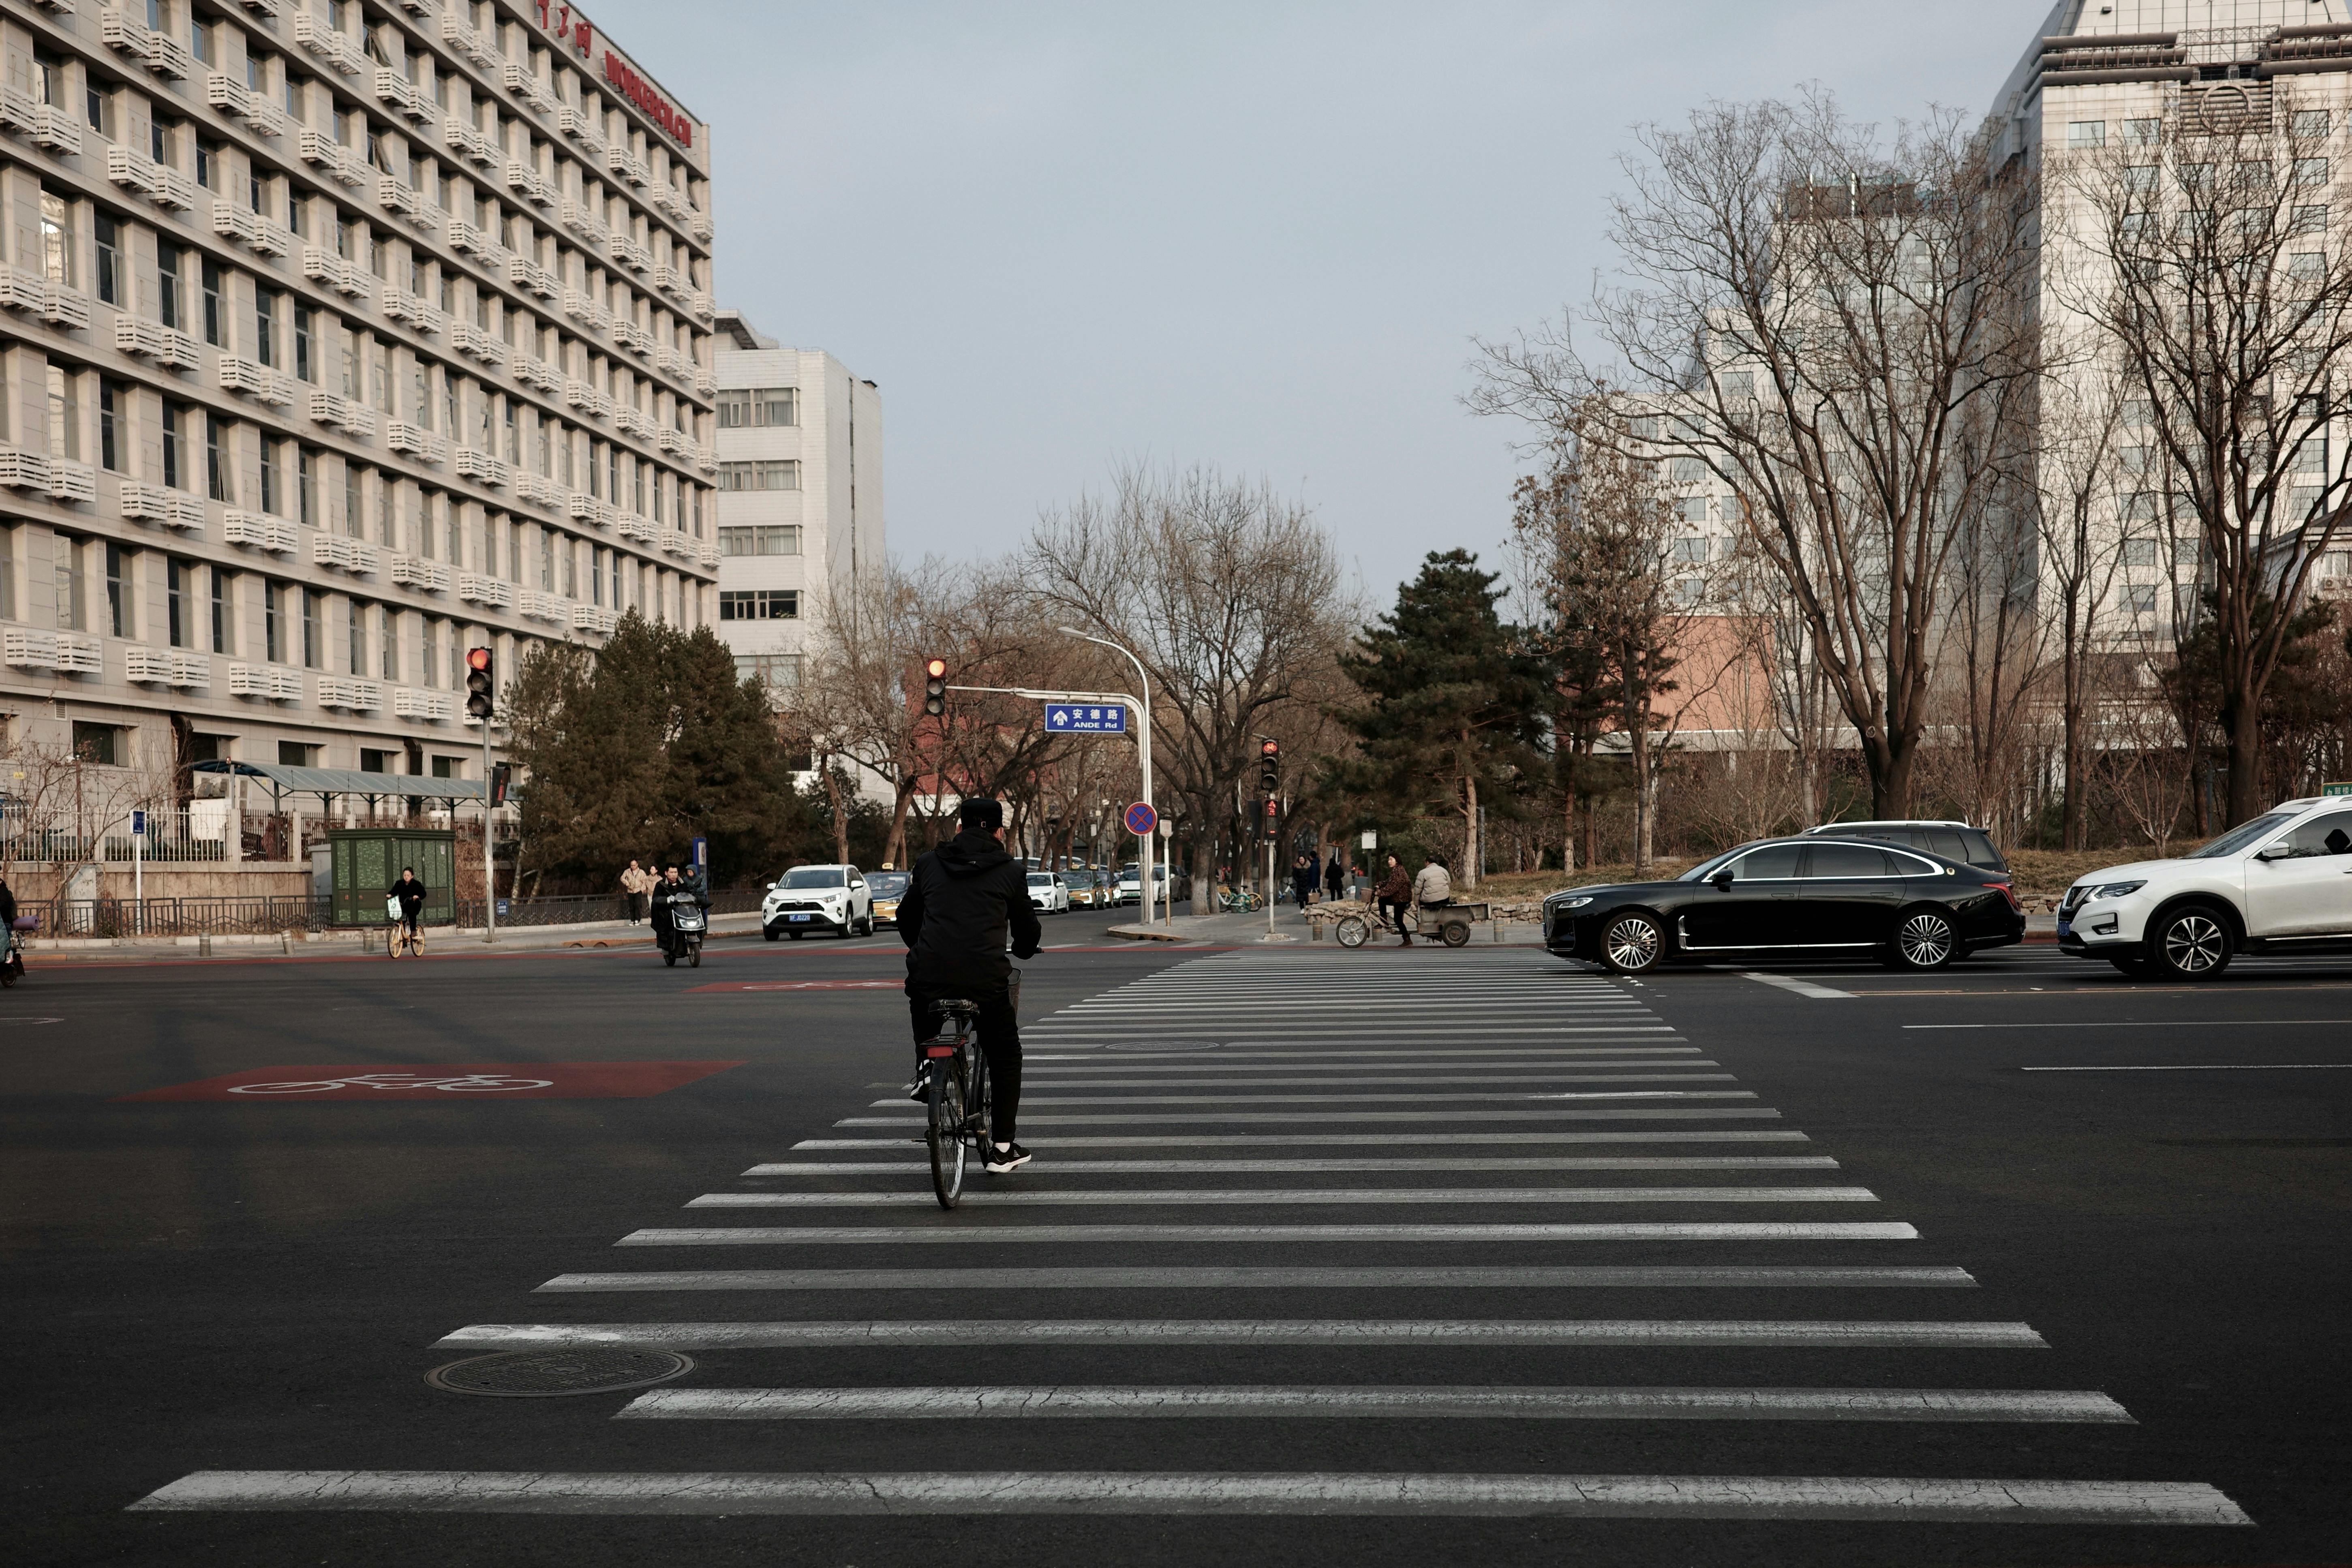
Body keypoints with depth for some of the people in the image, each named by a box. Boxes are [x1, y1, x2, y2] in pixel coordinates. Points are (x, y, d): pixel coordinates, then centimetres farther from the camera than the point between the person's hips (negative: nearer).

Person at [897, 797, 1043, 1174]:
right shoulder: (1010, 871, 8)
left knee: (920, 994, 39)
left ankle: (924, 1071, 29)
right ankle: (1003, 1148, 14)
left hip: (929, 976, 2)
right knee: (1005, 1058, 17)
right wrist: (1024, 951, 40)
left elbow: (906, 917, 23)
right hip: (986, 981, -2)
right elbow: (1028, 929, 16)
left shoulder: (929, 864, 13)